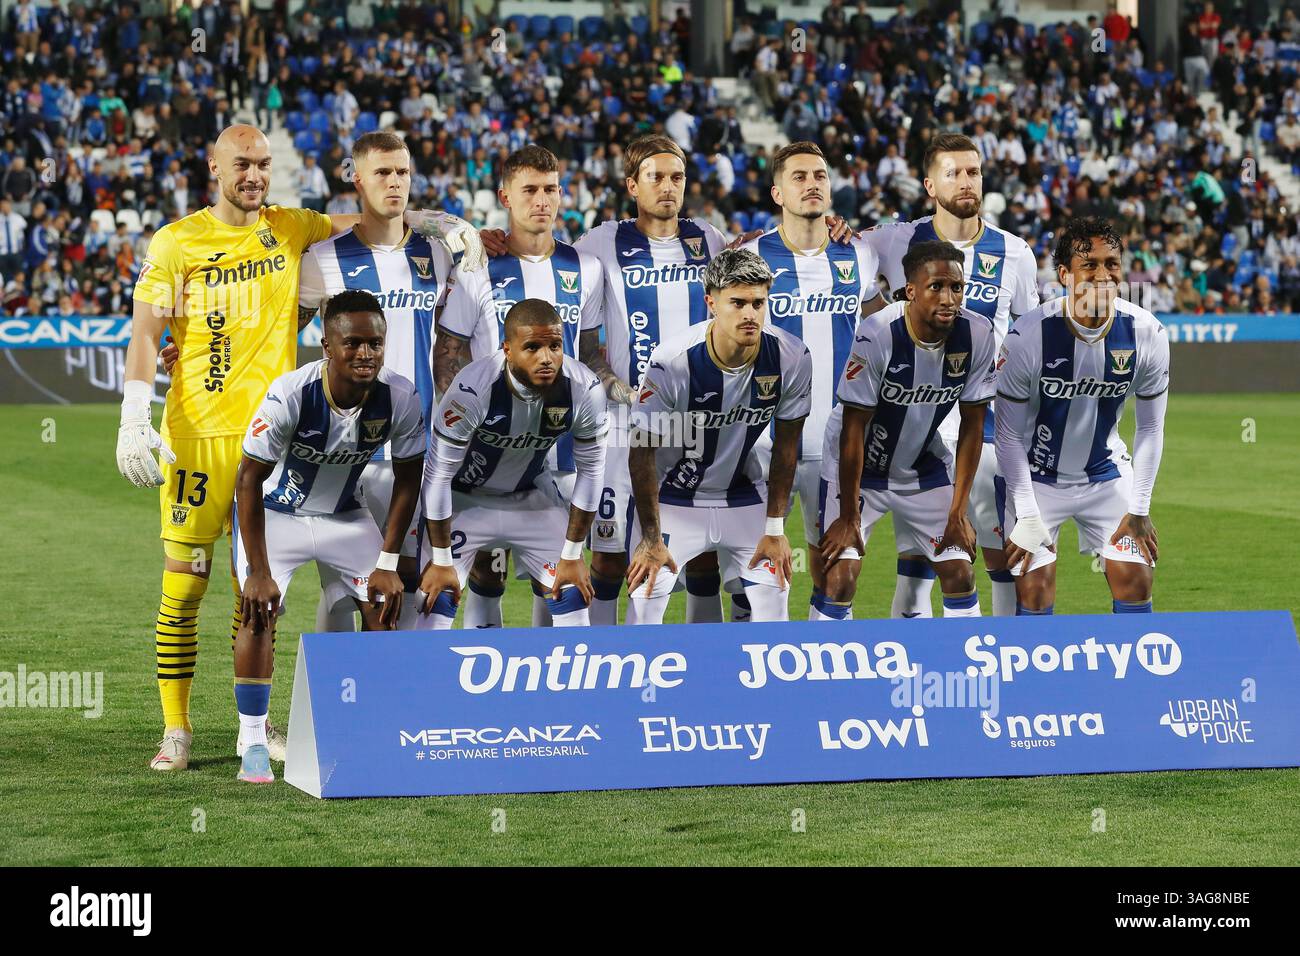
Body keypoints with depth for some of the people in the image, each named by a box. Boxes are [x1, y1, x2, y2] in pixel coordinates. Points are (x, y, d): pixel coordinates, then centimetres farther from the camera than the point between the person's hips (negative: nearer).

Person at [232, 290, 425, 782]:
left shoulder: (400, 398, -23)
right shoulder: (290, 395, -33)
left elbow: (407, 479, -7)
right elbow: (249, 480, -22)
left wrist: (388, 563, -10)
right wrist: (259, 571, -23)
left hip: (345, 515, 3)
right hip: (276, 513, -3)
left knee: (385, 605, -6)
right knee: (259, 610, -20)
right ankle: (253, 743, -12)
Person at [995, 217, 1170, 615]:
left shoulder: (1147, 333, -15)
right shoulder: (1028, 336, -24)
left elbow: (1150, 428, -2)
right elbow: (1009, 435, -14)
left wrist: (1139, 510, -4)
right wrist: (1027, 517, -15)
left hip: (1108, 475, 3)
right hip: (1038, 475, -3)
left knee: (1136, 582, -2)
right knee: (1035, 590, -9)